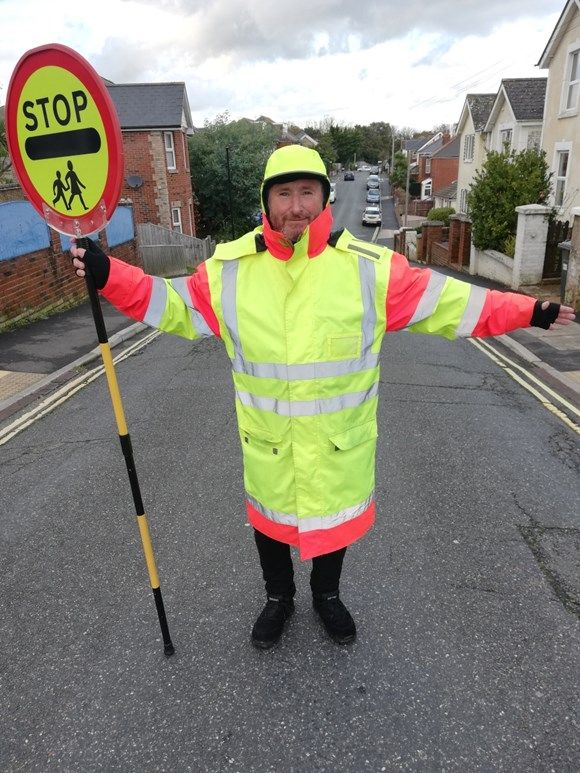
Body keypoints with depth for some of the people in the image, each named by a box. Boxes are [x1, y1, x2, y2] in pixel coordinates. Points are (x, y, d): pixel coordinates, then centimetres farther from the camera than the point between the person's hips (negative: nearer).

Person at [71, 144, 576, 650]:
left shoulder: (368, 266, -12)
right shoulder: (231, 267, -8)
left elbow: (445, 302, -7)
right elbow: (174, 305, 0)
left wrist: (528, 312, -6)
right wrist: (109, 275, -9)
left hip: (341, 440, 0)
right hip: (266, 440, 1)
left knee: (335, 517, 22)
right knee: (270, 519, 22)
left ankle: (327, 595, 54)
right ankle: (279, 599, 53)